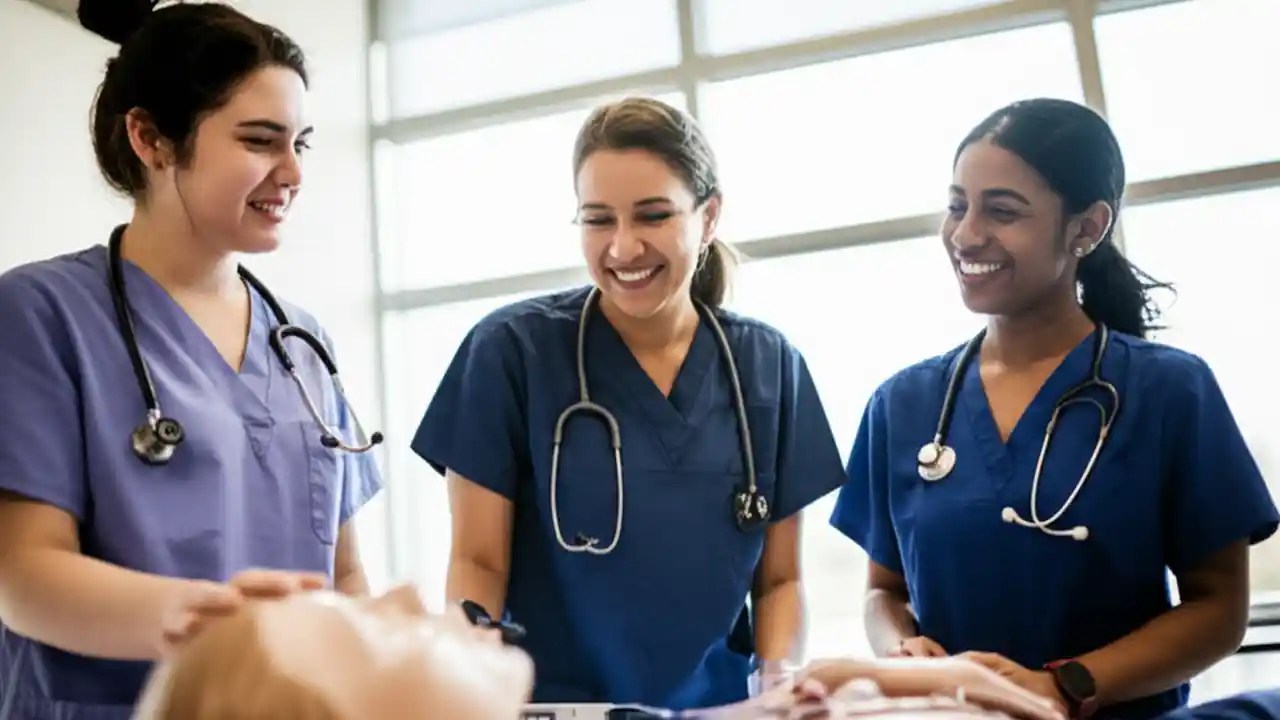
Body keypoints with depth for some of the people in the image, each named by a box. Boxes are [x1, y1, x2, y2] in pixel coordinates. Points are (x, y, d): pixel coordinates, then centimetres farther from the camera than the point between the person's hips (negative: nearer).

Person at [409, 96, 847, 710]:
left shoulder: (770, 368, 3)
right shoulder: (511, 352, -6)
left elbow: (779, 578, 9)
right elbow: (477, 561, -2)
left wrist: (778, 685, -7)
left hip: (717, 705, 2)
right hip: (550, 699, -2)